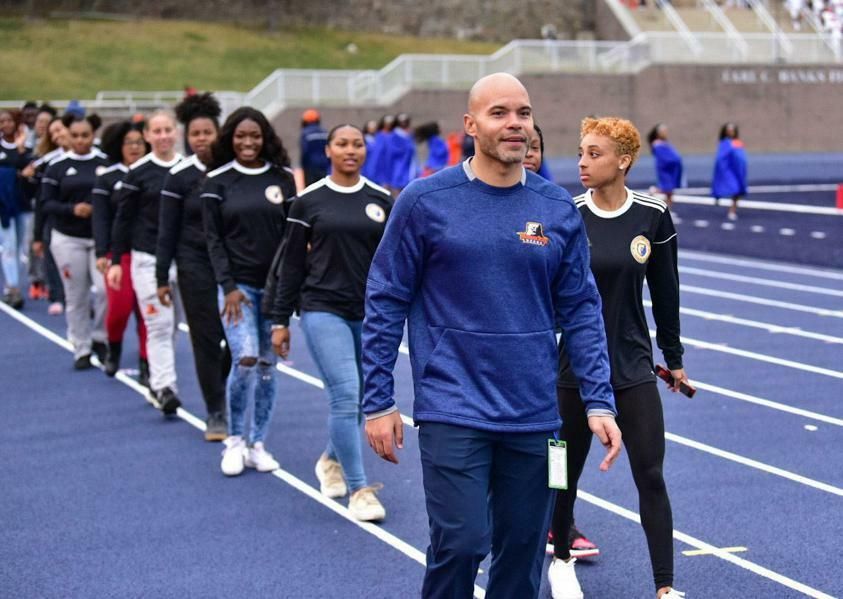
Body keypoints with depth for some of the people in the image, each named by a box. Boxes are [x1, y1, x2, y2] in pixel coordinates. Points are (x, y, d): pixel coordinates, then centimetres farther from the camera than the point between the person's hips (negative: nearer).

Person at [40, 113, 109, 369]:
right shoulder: (57, 166, 0)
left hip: (101, 237, 0)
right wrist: (72, 209, -18)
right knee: (76, 297, 5)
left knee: (106, 288, -13)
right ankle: (82, 349, 17)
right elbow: (47, 203, -2)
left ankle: (100, 338, 11)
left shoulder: (106, 162, 0)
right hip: (68, 239, 0)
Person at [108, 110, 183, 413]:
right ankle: (164, 388, -9)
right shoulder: (138, 172, -1)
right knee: (159, 325, -9)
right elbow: (123, 219, 2)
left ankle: (158, 383, 21)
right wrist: (115, 261, -2)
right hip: (148, 259, -3)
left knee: (171, 326, 8)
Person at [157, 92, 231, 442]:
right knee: (207, 339, 1)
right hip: (196, 266, -1)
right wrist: (162, 278, -2)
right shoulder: (180, 176, -3)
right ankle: (215, 414, 11)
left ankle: (224, 390, 30)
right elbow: (167, 231, 1)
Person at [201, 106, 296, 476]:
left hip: (275, 284, 2)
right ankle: (234, 441, 4)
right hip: (238, 284, -2)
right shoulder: (217, 181, 1)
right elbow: (213, 238, -1)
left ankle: (257, 445, 17)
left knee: (268, 365, 5)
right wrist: (228, 286, -9)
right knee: (245, 360, -15)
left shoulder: (282, 178, 4)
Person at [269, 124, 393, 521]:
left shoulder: (381, 200, 6)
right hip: (323, 310, -3)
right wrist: (280, 321, 3)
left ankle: (332, 460, 40)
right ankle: (358, 490, -6)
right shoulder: (308, 201, 0)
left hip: (371, 313, 3)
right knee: (345, 395, -14)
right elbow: (291, 264, 4)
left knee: (359, 399, 11)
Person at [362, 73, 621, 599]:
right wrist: (378, 402, -2)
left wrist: (600, 403, 0)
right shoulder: (425, 201, -4)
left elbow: (581, 311, 7)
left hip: (534, 417, 3)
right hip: (453, 412, -3)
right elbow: (386, 302, 0)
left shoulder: (559, 210, 4)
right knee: (460, 545, -9)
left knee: (523, 554, 10)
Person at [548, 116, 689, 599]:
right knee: (567, 472, 13)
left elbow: (665, 289, 6)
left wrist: (674, 356, 12)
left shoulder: (653, 215, -4)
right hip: (576, 366, -1)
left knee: (651, 476, -1)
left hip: (633, 365, 1)